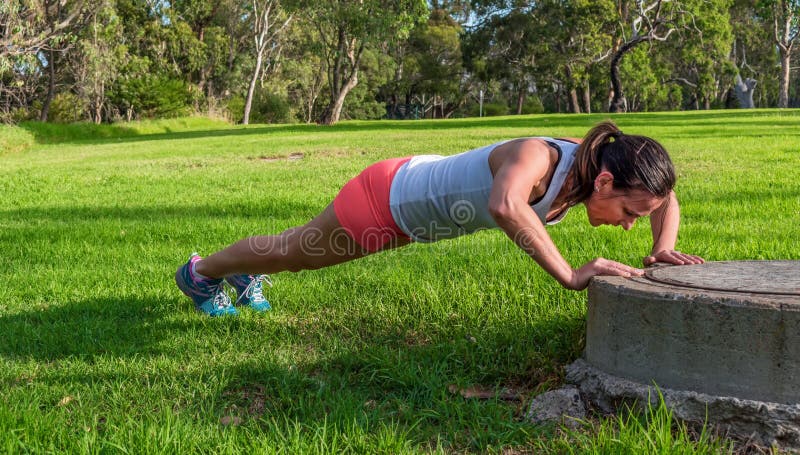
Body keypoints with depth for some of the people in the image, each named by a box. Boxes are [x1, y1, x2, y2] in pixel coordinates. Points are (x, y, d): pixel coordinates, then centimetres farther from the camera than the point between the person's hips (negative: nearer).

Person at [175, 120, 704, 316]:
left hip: (421, 185, 7)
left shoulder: (591, 163, -18)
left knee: (303, 252, 33)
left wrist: (663, 247, -20)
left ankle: (243, 274, 62)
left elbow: (666, 198, -1)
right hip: (386, 200, -7)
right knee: (292, 252, 21)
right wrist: (569, 274, -57)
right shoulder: (537, 158, -41)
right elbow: (504, 205, -65)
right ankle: (201, 271, 49)